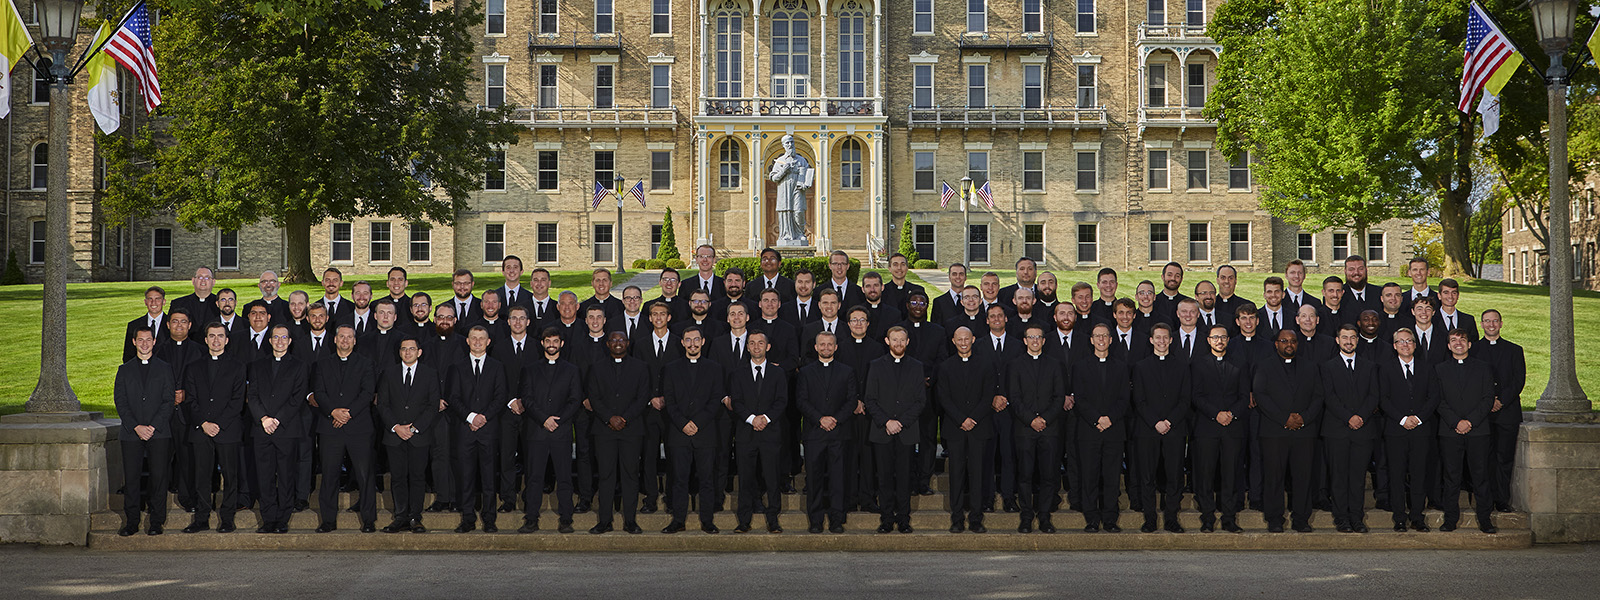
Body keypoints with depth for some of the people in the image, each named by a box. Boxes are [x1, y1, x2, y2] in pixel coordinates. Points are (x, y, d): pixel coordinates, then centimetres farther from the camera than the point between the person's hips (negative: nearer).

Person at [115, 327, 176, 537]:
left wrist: (153, 426, -10)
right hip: (131, 433, 1)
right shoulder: (125, 370, 12)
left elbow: (168, 401, 1)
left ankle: (157, 522, 3)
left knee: (158, 476, -3)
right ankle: (131, 522, 6)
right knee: (131, 478, -1)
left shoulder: (164, 368, 8)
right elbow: (120, 401, 4)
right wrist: (136, 427, -9)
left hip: (159, 432, -1)